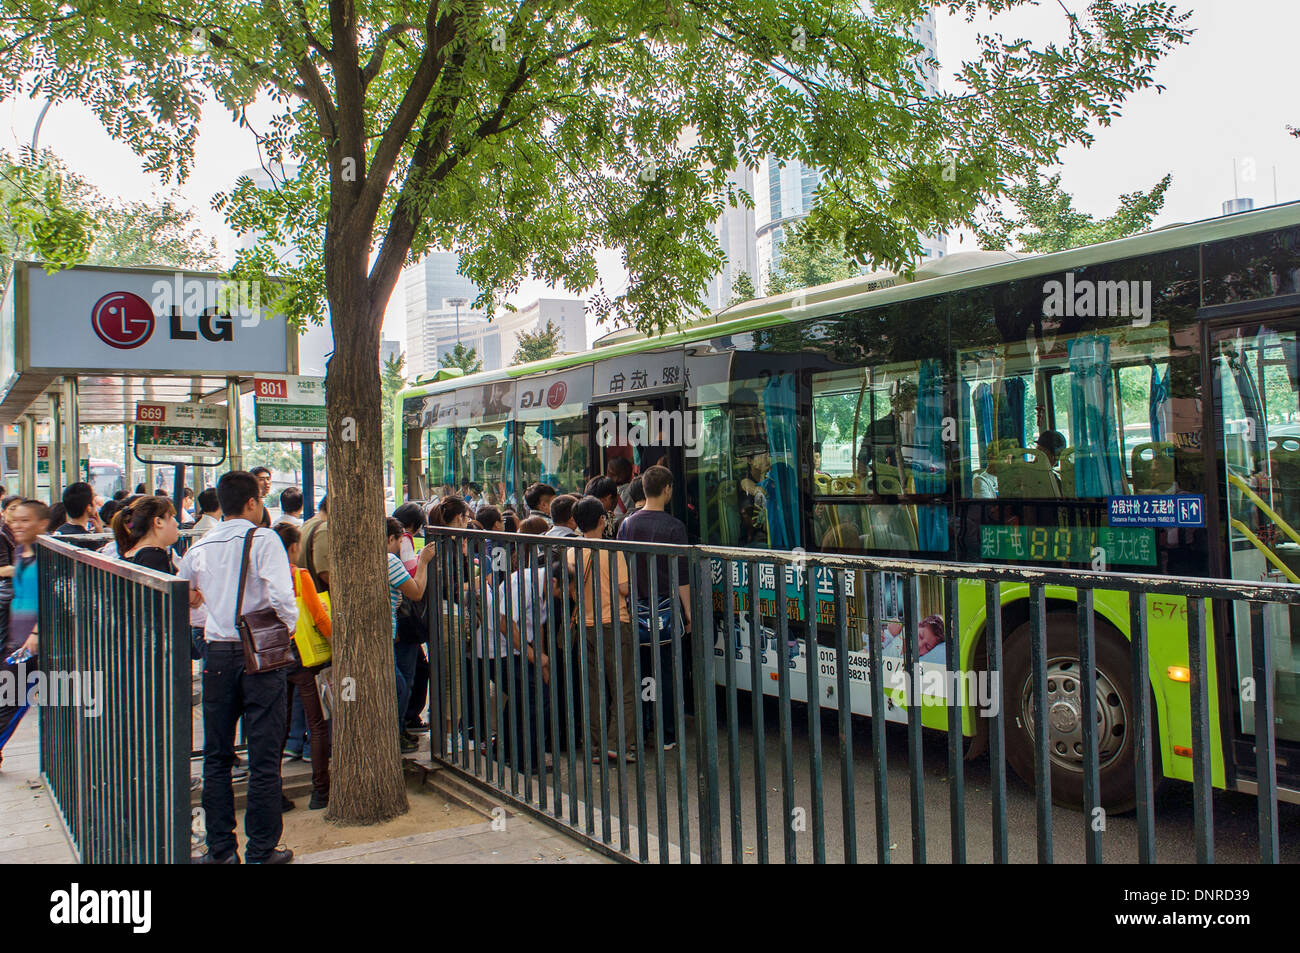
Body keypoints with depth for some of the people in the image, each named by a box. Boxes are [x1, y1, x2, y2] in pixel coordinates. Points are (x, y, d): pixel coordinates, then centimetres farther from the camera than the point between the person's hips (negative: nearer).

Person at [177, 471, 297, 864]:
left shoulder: (200, 547, 7)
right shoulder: (263, 539, -8)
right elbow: (281, 596, -19)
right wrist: (287, 628, -2)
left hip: (217, 654, 5)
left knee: (217, 756, 13)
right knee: (264, 755, 2)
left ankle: (220, 848, 19)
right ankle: (262, 849, 7)